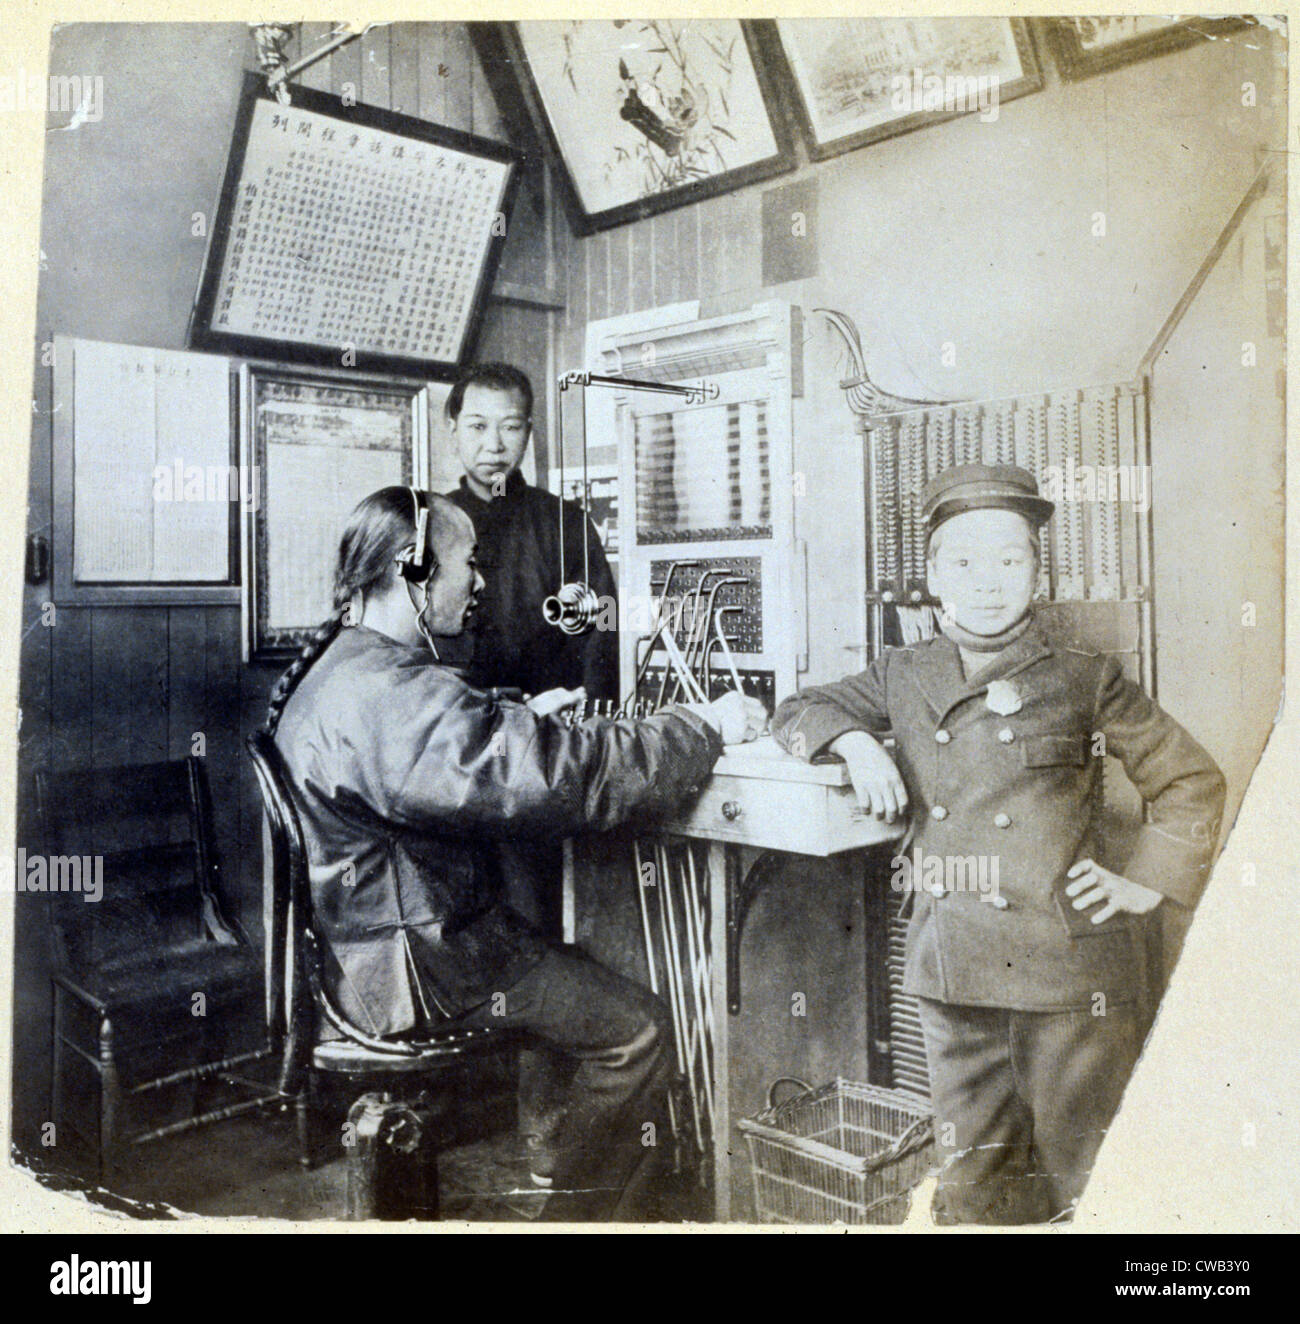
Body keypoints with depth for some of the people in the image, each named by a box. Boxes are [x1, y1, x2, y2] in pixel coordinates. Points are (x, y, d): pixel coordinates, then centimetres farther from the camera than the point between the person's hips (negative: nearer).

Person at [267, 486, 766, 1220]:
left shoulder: (332, 667, 6)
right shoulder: (390, 693, -29)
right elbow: (569, 777, -32)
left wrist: (521, 720, 12)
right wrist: (707, 727, -20)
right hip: (414, 971, -11)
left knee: (588, 974, 24)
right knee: (635, 1027, -2)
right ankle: (572, 1214, 16)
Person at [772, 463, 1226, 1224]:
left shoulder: (1084, 682, -1)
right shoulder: (905, 678, 7)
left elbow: (1193, 780, 6)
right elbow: (801, 710, 19)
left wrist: (1148, 883, -2)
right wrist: (854, 741, 0)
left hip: (1071, 961, -3)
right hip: (954, 964, 3)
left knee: (1079, 1175, 9)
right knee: (971, 1181, 14)